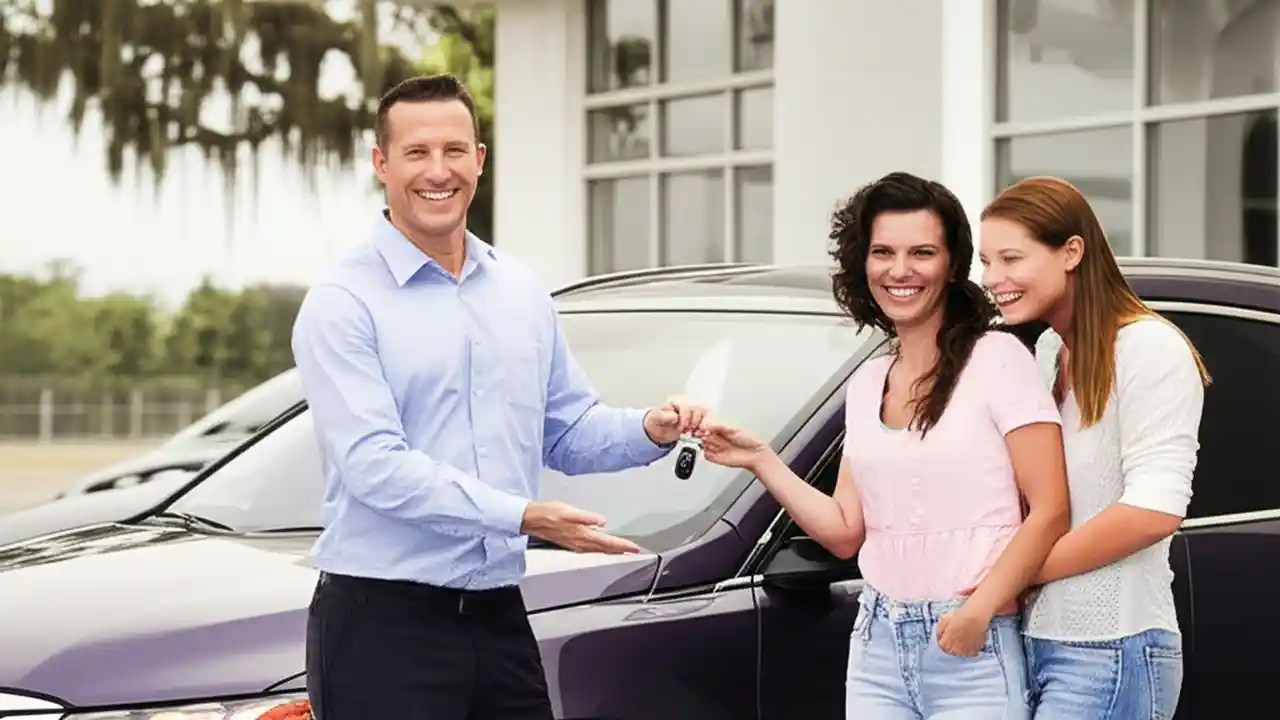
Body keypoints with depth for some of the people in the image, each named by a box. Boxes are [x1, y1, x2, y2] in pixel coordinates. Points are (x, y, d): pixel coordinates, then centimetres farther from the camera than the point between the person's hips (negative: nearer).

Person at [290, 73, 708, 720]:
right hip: (381, 623, -6)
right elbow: (374, 465, -18)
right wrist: (521, 516, -24)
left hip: (498, 617, 6)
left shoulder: (522, 292, 13)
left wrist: (648, 431, -1)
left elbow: (568, 430, 20)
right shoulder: (343, 304, -9)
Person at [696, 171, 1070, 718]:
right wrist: (760, 461, 3)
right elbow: (846, 532, 11)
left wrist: (979, 609, -19)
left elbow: (1050, 511, -10)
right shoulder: (865, 385, 11)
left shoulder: (997, 359, -7)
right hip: (877, 645, 5)